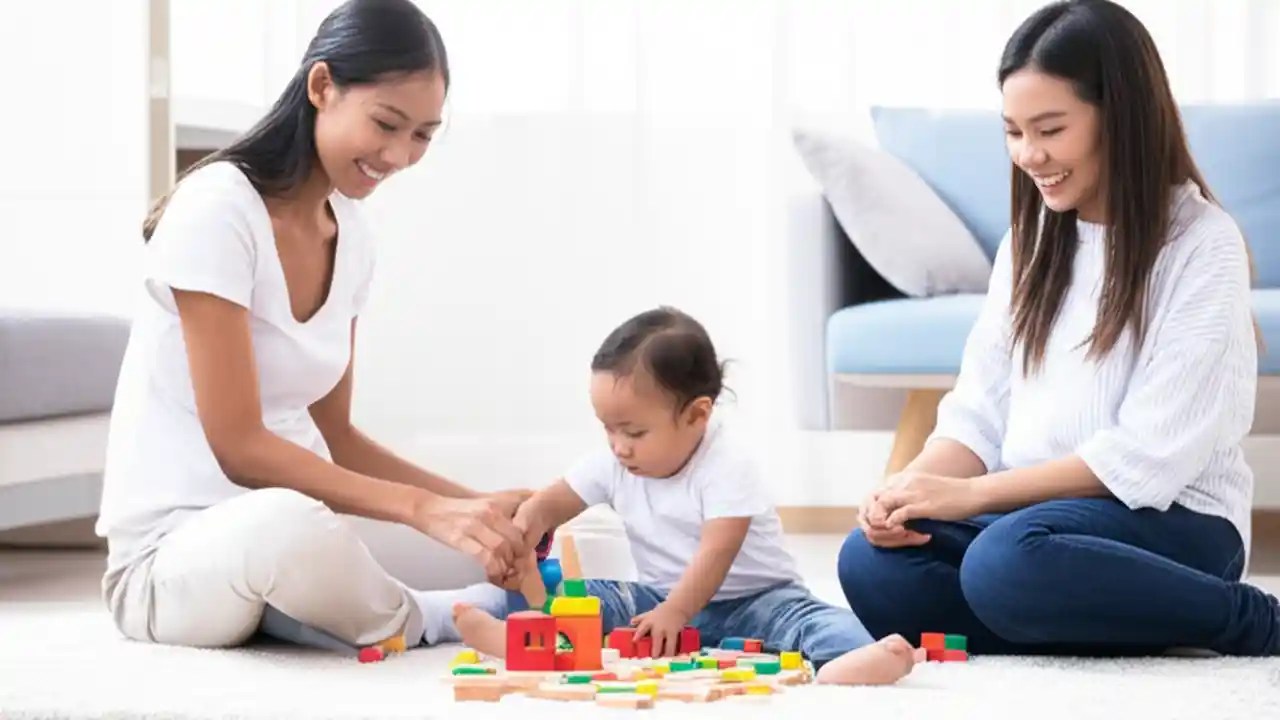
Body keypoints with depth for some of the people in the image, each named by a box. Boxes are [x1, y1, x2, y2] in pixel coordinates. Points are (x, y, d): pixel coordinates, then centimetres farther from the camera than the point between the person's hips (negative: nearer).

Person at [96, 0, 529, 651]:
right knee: (288, 524, -41)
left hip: (288, 522, 7)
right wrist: (424, 510, -28)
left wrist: (474, 504, -2)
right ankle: (413, 619, -11)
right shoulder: (218, 211, -16)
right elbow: (239, 446, -21)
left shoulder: (351, 240, 7)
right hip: (169, 556, -6)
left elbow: (332, 435, 12)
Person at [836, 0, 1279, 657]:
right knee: (872, 564, -22)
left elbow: (1148, 454, -15)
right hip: (1035, 506, 5)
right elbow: (980, 411, 8)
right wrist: (914, 488, -14)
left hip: (1171, 521, -5)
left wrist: (972, 494, -19)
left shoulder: (1202, 246, -8)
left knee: (1008, 562, -37)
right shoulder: (1032, 240, 13)